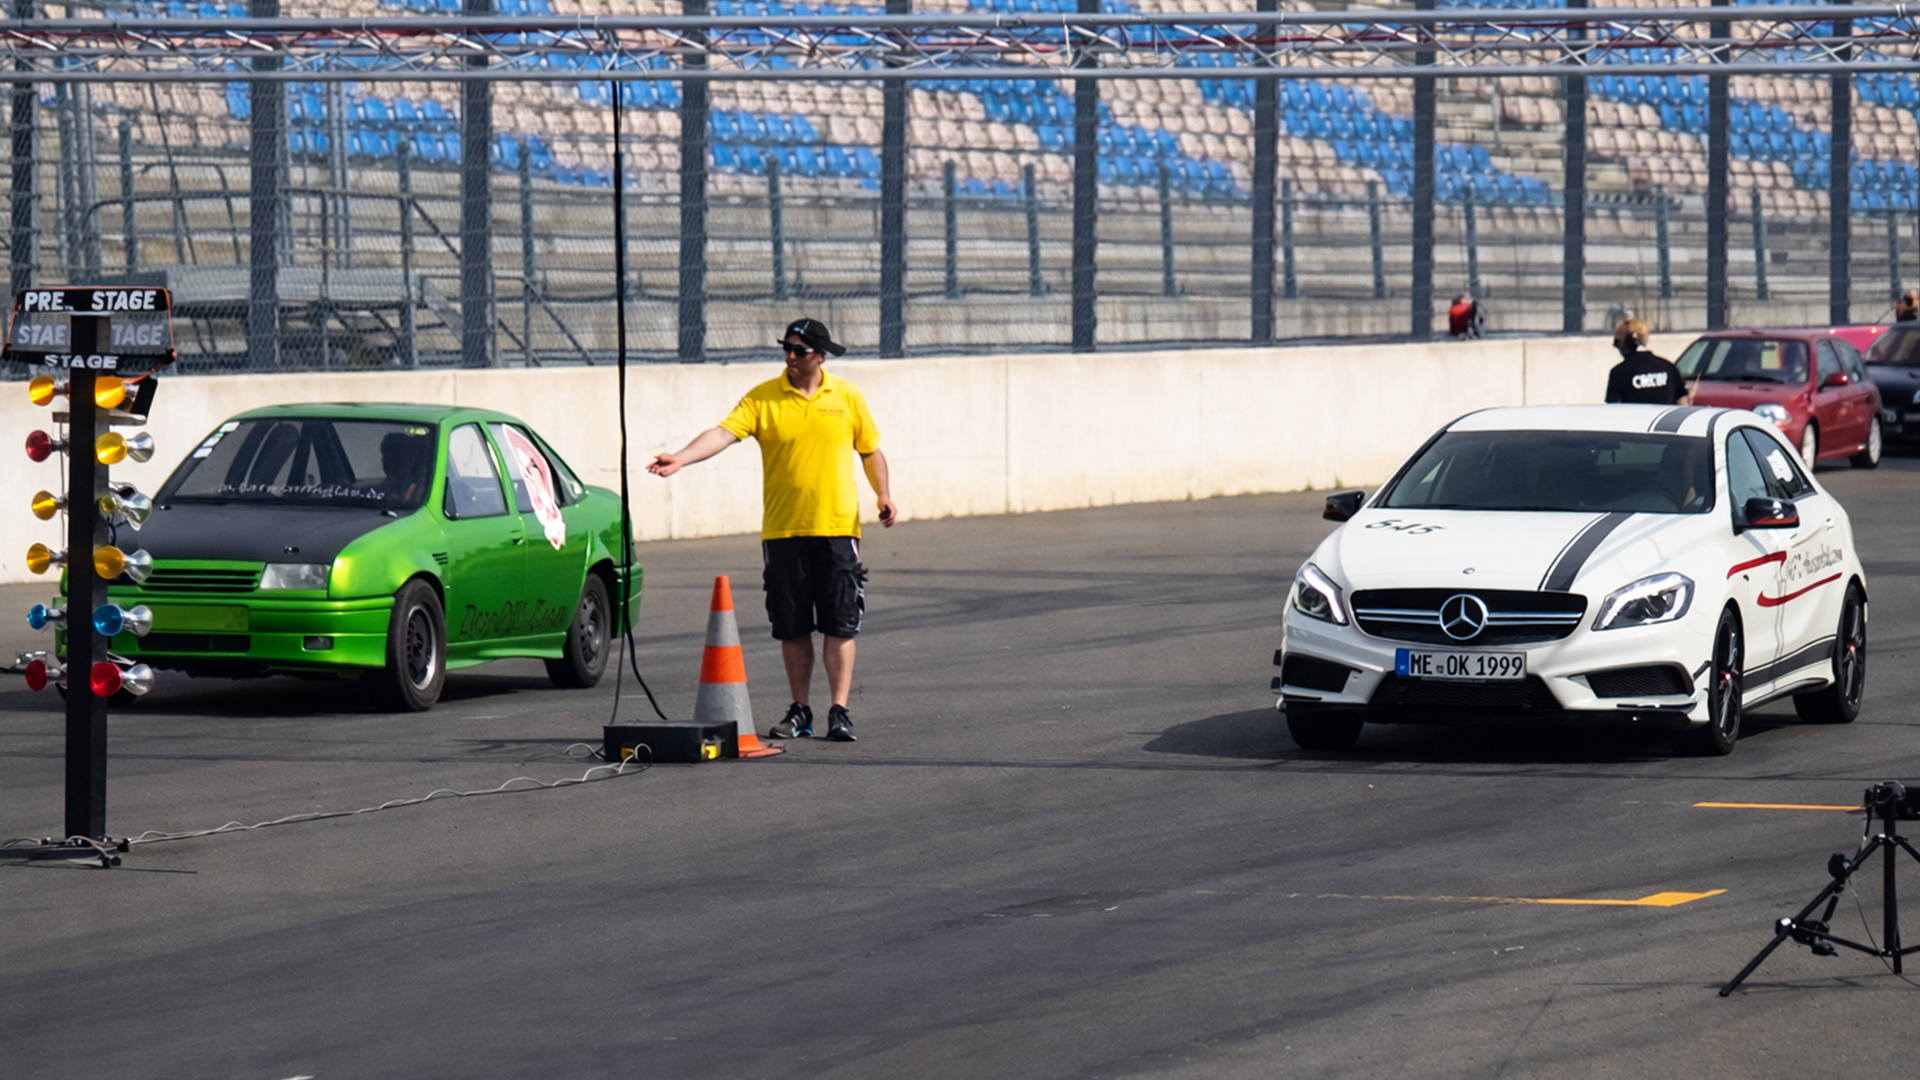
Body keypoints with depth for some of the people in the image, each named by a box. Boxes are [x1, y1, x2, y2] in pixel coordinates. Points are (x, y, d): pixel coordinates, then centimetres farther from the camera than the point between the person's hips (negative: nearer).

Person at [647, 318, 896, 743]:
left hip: (837, 528, 0)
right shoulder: (763, 398, 1)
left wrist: (883, 493, 2)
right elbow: (724, 432, -12)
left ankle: (839, 711, 0)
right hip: (782, 530, 0)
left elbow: (870, 449, 15)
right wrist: (681, 458, -27)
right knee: (792, 626, 5)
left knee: (840, 624, -4)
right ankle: (799, 711, 15)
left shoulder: (847, 397, 5)